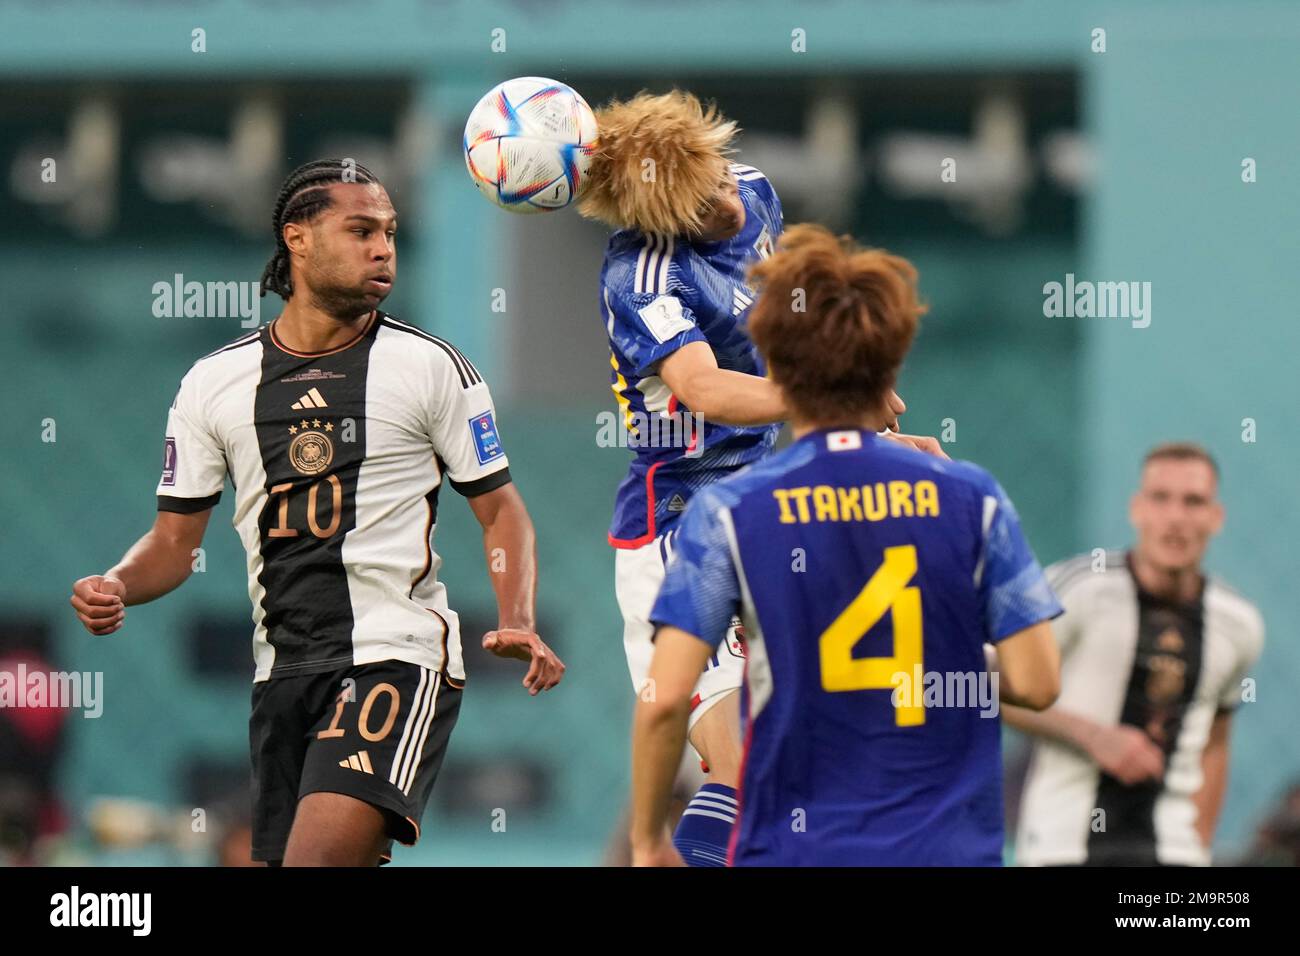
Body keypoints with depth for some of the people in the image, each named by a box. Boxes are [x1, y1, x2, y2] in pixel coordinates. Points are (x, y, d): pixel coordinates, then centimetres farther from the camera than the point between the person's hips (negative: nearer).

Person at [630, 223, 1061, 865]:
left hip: (792, 849, -1)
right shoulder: (971, 499, 0)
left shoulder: (728, 511, -4)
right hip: (950, 848, 1)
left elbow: (665, 699, -9)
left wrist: (647, 841, 4)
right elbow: (1036, 682, -2)